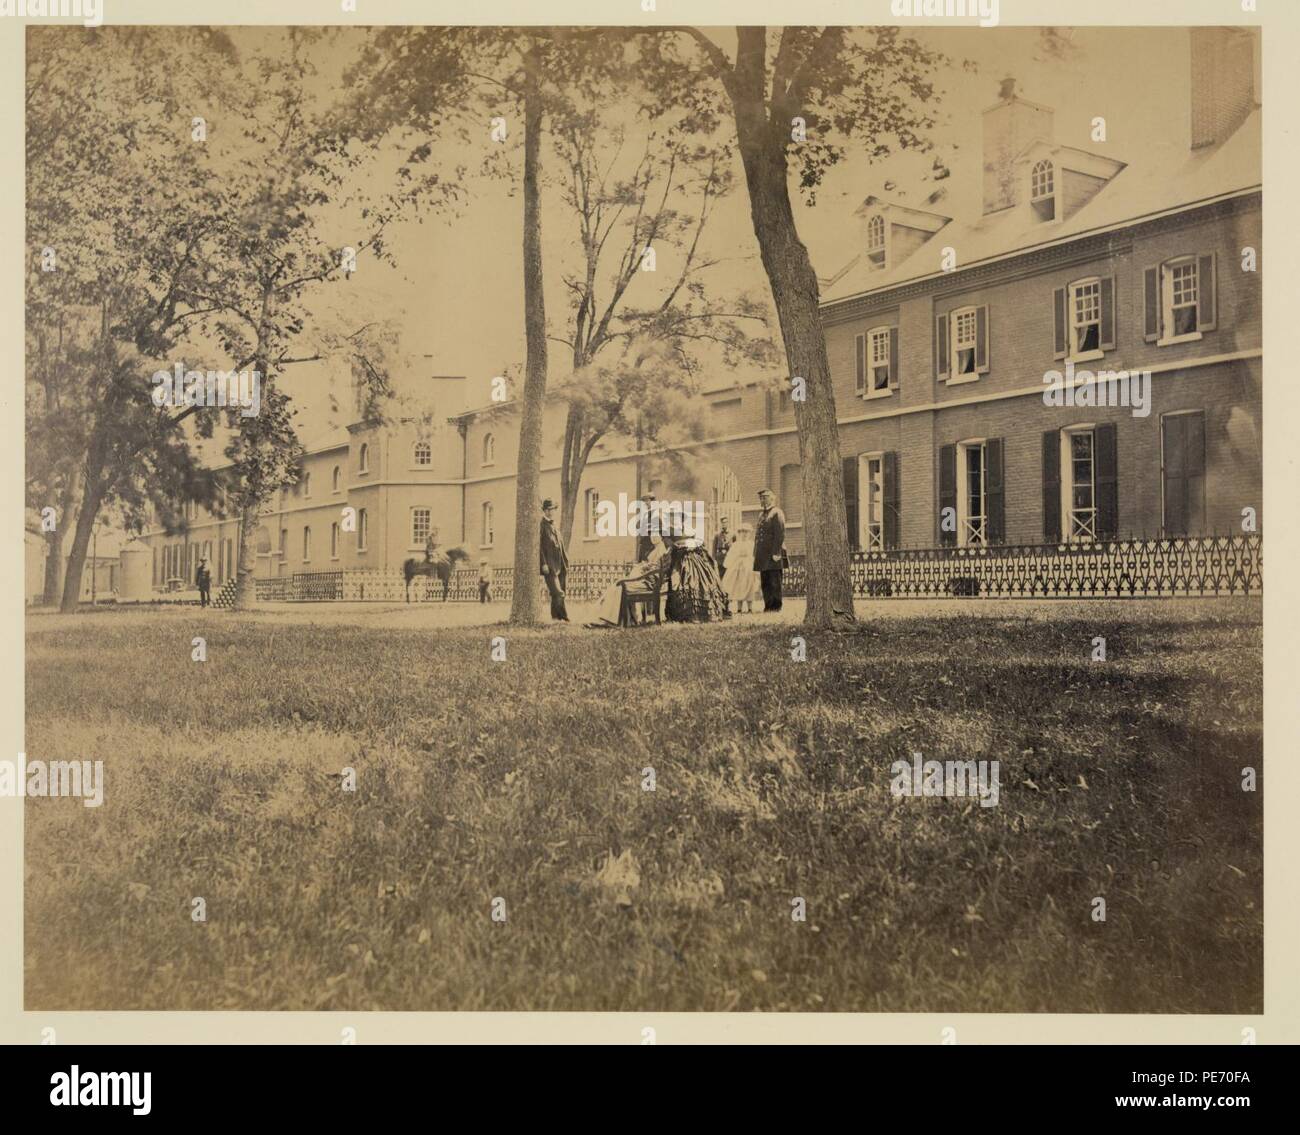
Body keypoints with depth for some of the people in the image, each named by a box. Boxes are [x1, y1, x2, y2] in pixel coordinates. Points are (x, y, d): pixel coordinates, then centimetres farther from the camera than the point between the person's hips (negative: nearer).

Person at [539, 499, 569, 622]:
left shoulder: (554, 526, 20)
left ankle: (556, 617, 12)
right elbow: (539, 546, -12)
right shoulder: (541, 525, -5)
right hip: (549, 566, -8)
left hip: (559, 565, 8)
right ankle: (564, 618, -10)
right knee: (558, 593, -13)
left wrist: (565, 564, 18)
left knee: (556, 594, 8)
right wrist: (544, 563, -18)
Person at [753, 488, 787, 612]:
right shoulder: (761, 514, 20)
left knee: (774, 582, -6)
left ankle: (776, 605, -2)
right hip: (763, 554, 9)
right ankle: (768, 605, 13)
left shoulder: (776, 513, -7)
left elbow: (780, 534, -14)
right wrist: (756, 554, 16)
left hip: (773, 554, -9)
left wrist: (776, 553, -20)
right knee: (765, 582, 9)